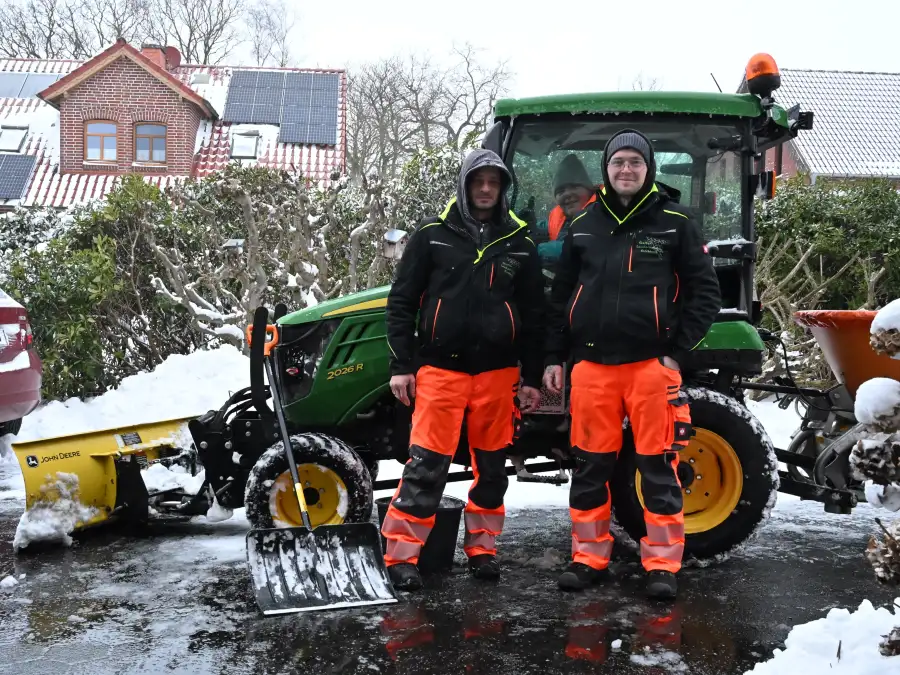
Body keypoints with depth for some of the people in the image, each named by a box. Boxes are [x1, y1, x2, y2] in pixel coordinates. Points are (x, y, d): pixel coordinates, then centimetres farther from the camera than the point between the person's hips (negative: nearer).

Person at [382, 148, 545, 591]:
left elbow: (533, 314, 11)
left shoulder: (519, 243, 9)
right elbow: (402, 301, 2)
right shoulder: (432, 235, 2)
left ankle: (482, 547, 26)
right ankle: (401, 554, 4)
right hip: (440, 367, -3)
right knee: (427, 464, -5)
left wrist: (532, 377, 8)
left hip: (497, 371, 3)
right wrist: (401, 365, -3)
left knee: (491, 465, 11)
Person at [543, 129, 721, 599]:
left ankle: (662, 564, 12)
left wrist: (677, 352, -6)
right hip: (592, 365, 3)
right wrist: (554, 357, 9)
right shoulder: (584, 226, 11)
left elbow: (705, 293, 2)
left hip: (651, 364, -3)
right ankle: (589, 557, 20)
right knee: (590, 467, 8)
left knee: (658, 466, 1)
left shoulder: (674, 223, 3)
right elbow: (561, 296, 15)